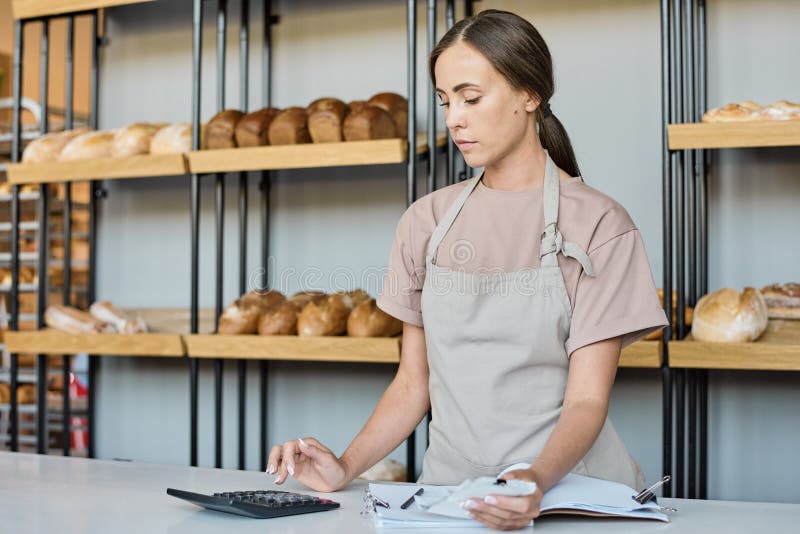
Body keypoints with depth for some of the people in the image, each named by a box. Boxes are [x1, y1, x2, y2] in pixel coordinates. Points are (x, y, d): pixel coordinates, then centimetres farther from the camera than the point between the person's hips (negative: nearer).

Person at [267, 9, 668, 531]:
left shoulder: (598, 225, -2)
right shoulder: (426, 222, 11)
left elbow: (587, 399, -8)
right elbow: (414, 382, 13)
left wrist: (537, 481, -27)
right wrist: (347, 466, -4)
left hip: (562, 485, -2)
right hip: (450, 483, 3)